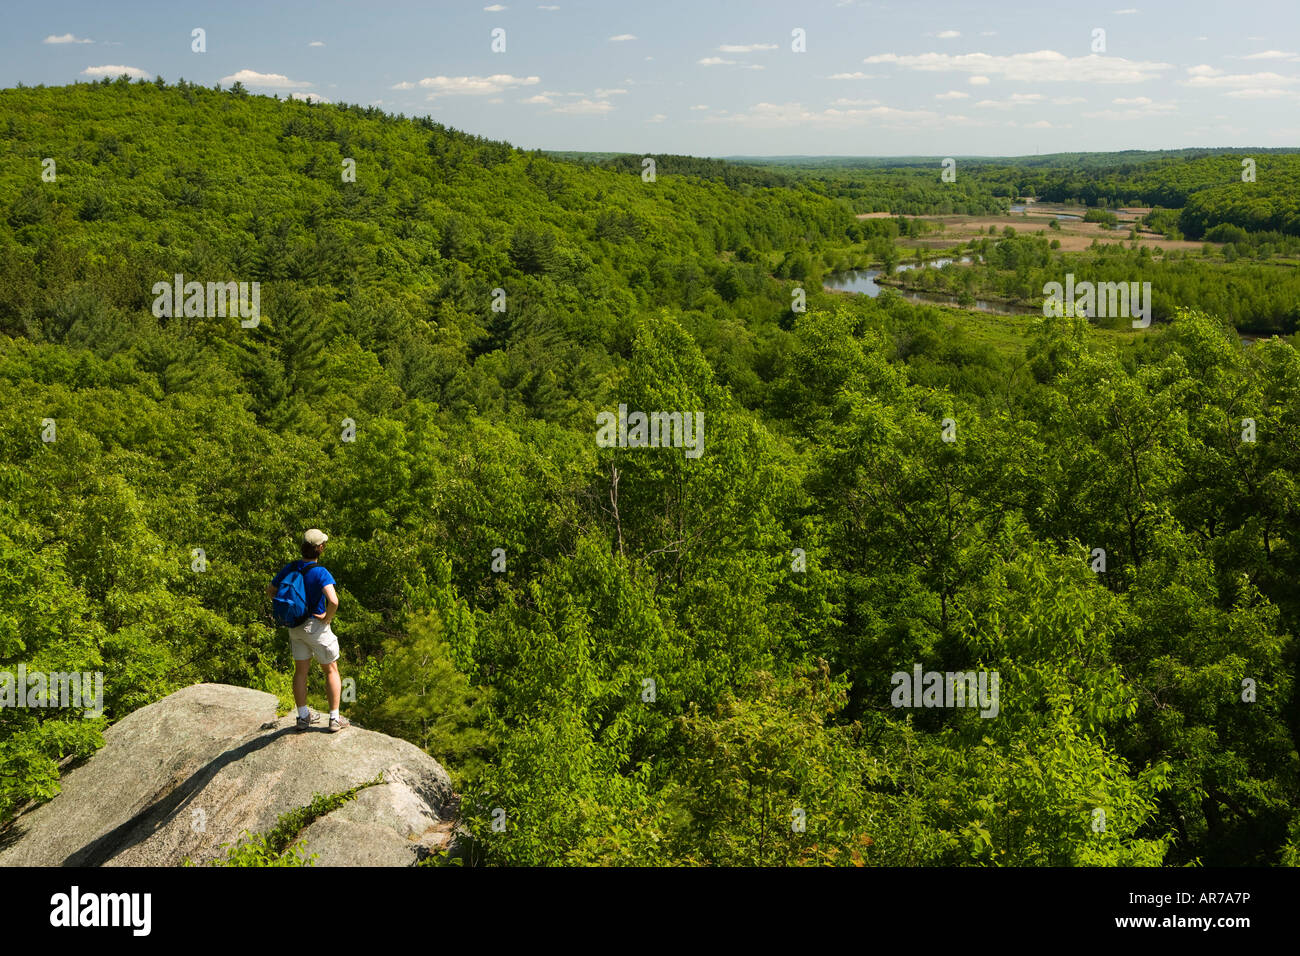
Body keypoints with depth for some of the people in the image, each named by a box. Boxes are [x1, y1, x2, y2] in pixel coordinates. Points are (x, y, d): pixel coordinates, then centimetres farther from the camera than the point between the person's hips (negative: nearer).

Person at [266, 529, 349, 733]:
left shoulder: (290, 568, -4)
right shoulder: (321, 573, -23)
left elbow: (270, 590, 8)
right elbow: (333, 601, -36)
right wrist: (327, 618, -17)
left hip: (295, 627, 5)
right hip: (316, 626, -5)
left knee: (301, 671, 17)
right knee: (331, 670, 10)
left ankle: (303, 717, 26)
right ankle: (335, 719, 12)